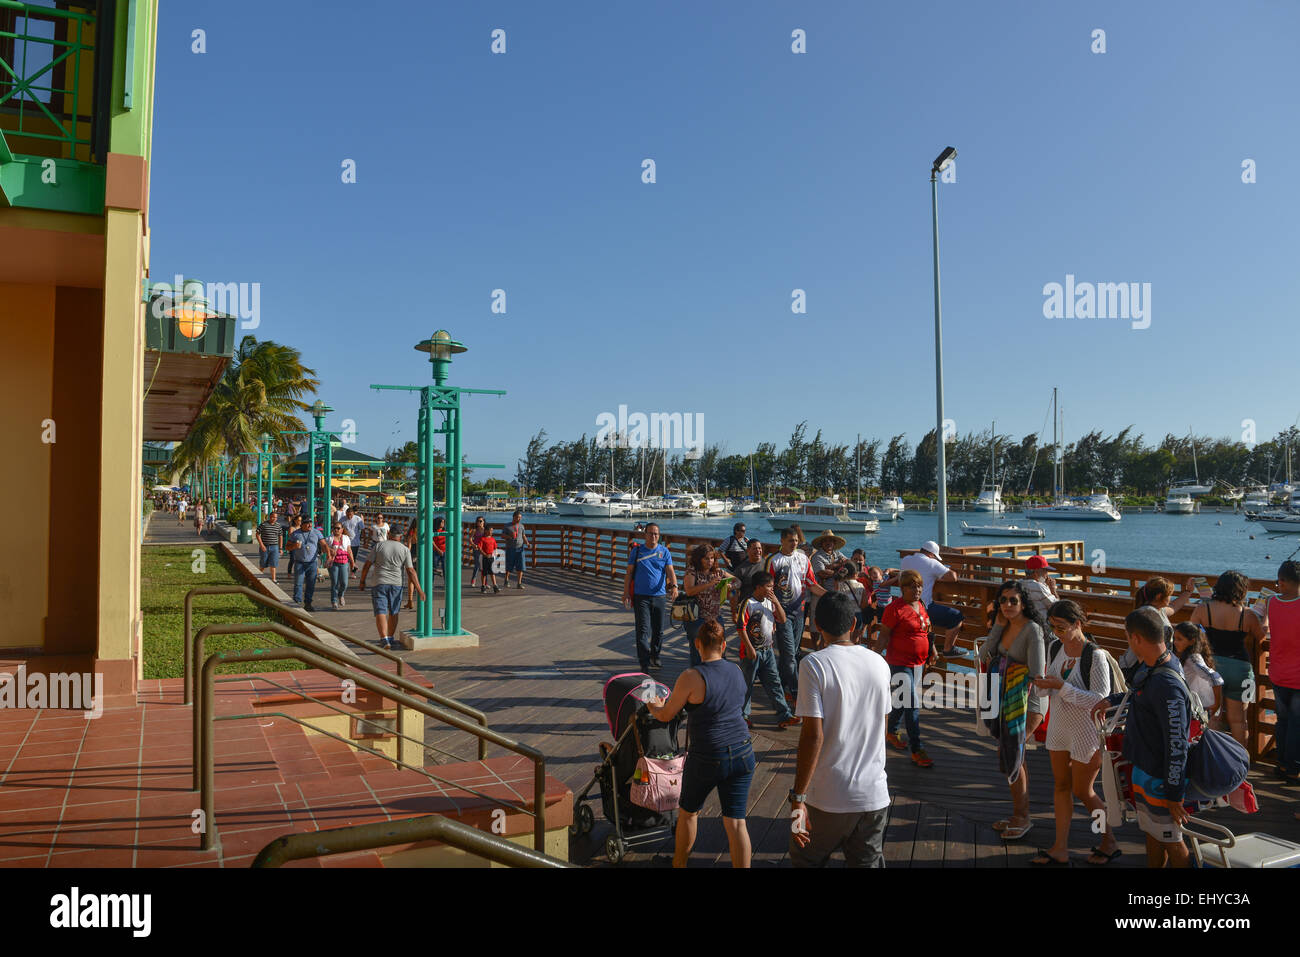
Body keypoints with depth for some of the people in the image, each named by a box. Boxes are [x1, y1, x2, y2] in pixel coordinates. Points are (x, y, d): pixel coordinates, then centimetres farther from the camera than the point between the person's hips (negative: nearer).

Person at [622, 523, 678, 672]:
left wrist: (674, 586, -23)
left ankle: (654, 657, 31)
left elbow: (670, 572, -4)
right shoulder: (637, 551, 3)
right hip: (641, 596, -2)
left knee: (658, 630, 10)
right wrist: (626, 593, -1)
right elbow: (629, 573, 6)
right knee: (643, 630, -10)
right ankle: (645, 663, -11)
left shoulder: (664, 552, 5)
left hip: (659, 596, 2)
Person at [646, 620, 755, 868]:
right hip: (743, 754, 4)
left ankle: (679, 863, 39)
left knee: (688, 812, 21)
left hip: (707, 760, -4)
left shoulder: (691, 677, -17)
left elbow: (666, 715, -5)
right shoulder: (736, 671, 3)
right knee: (735, 822, 9)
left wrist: (653, 708, 19)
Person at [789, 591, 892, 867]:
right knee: (868, 862, 15)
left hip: (829, 797, -4)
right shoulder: (879, 663, 3)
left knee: (805, 860, 16)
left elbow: (813, 735, -19)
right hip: (875, 794, 4)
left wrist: (798, 797, -15)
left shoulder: (814, 664, -14)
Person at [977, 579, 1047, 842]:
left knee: (1010, 753, -10)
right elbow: (984, 655, -2)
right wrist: (997, 626, -8)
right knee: (1013, 755, 15)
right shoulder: (1004, 626, 5)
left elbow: (1037, 672, -20)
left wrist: (1030, 709, -20)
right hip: (1008, 699, 8)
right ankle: (1019, 814, 28)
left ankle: (1022, 818, 5)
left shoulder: (1032, 629, -18)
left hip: (1028, 700, -8)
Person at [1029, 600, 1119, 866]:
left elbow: (1101, 699, -24)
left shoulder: (1095, 656, -22)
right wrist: (1043, 686, -13)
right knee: (1061, 785, 12)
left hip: (1086, 730, -7)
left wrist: (1062, 686, -30)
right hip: (1059, 724, 7)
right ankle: (1061, 849, 22)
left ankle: (1110, 842, 30)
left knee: (1082, 791, 6)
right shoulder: (1054, 647, -1)